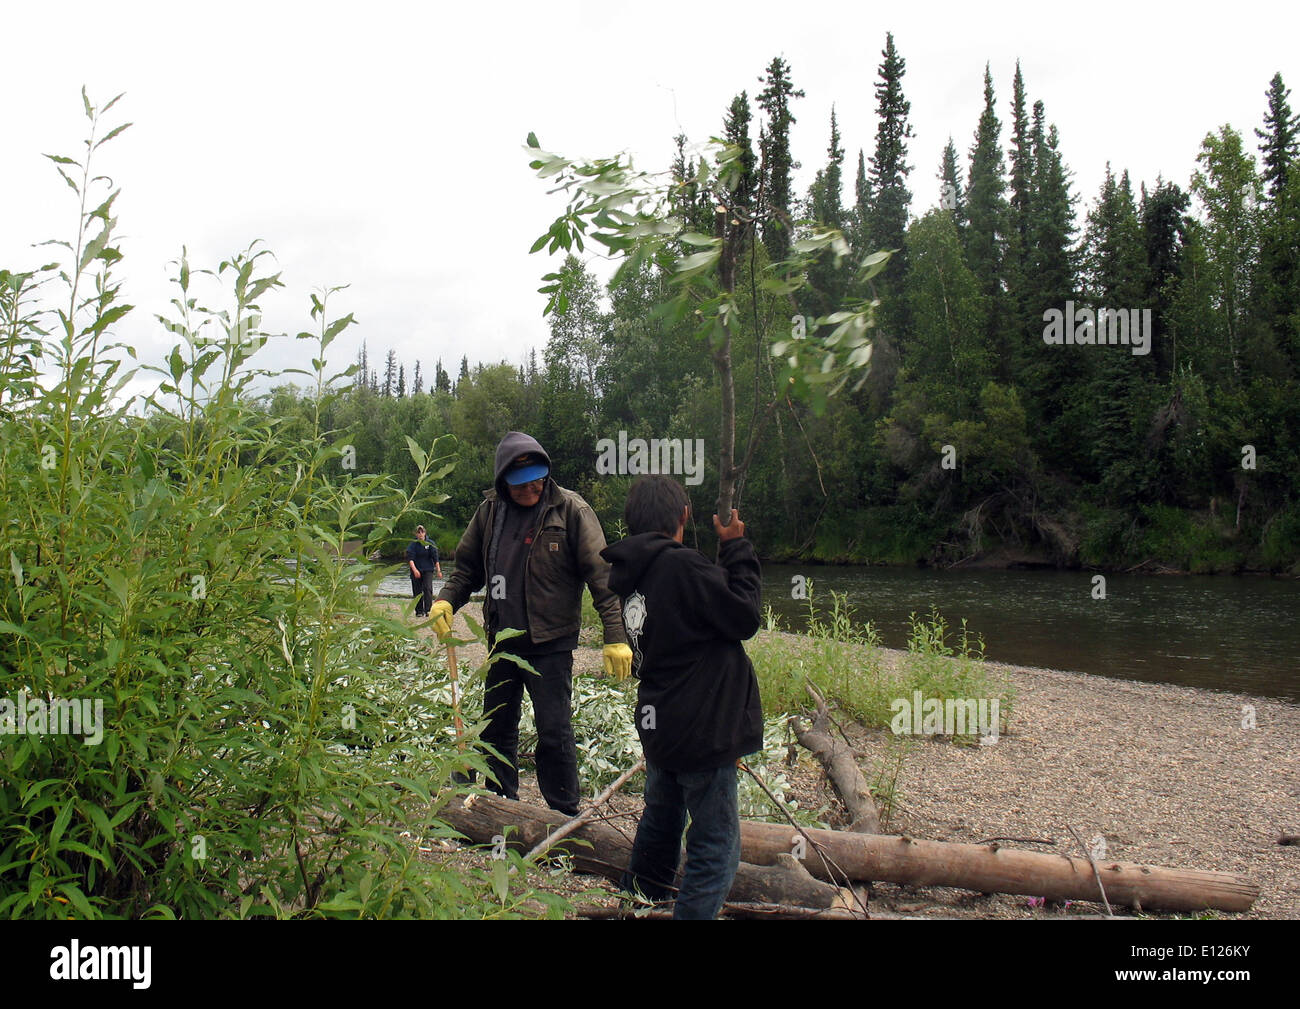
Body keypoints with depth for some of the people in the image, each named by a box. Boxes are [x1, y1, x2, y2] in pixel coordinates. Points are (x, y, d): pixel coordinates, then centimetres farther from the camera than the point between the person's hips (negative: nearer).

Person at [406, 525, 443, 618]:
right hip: (416, 571, 0)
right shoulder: (413, 544, -4)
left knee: (428, 588, -15)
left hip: (428, 570, 0)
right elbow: (410, 559, -14)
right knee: (417, 591, 5)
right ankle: (419, 611, 15)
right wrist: (415, 570, -27)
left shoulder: (430, 543, 0)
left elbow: (435, 558, 2)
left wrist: (438, 570, -2)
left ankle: (428, 610, -17)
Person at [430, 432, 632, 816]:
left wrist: (616, 637, -21)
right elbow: (467, 567, 14)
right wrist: (446, 600, -5)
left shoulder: (571, 510, -11)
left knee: (555, 733, -4)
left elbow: (601, 575, -14)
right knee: (497, 728, 16)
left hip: (551, 644, -5)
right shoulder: (490, 511, 3)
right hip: (501, 641, 5)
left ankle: (564, 816, 11)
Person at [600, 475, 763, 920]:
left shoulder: (631, 572, 5)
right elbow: (745, 618, -14)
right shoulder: (682, 566, -21)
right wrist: (737, 549, -7)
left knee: (659, 822, 28)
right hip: (702, 732, -9)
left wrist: (727, 554, 10)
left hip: (658, 727, 9)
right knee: (716, 846, -1)